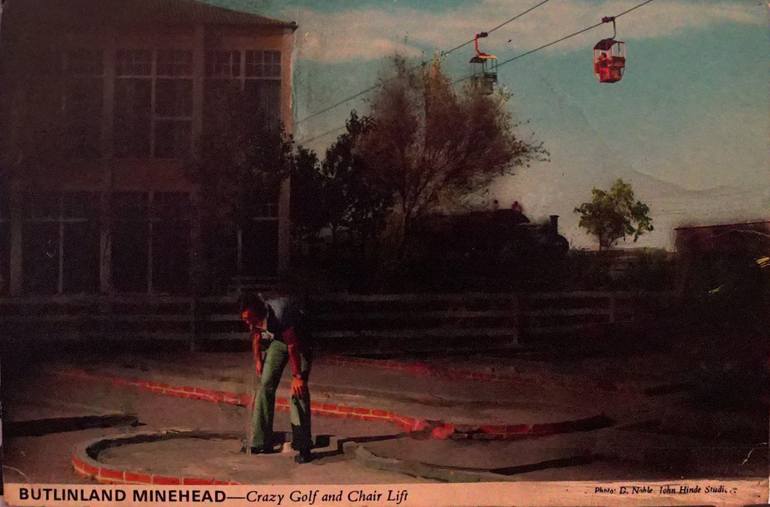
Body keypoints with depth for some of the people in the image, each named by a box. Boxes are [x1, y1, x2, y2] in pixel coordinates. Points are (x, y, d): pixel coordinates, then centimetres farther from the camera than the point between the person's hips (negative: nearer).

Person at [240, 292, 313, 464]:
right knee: (265, 385, -2)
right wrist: (258, 359, 11)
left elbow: (293, 347, -33)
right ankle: (260, 441, 4)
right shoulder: (253, 318, -21)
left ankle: (303, 446, -16)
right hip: (277, 340, 6)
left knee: (298, 389, -17)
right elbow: (256, 336, 3)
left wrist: (297, 376, -28)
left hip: (299, 341, -6)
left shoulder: (279, 314, -41)